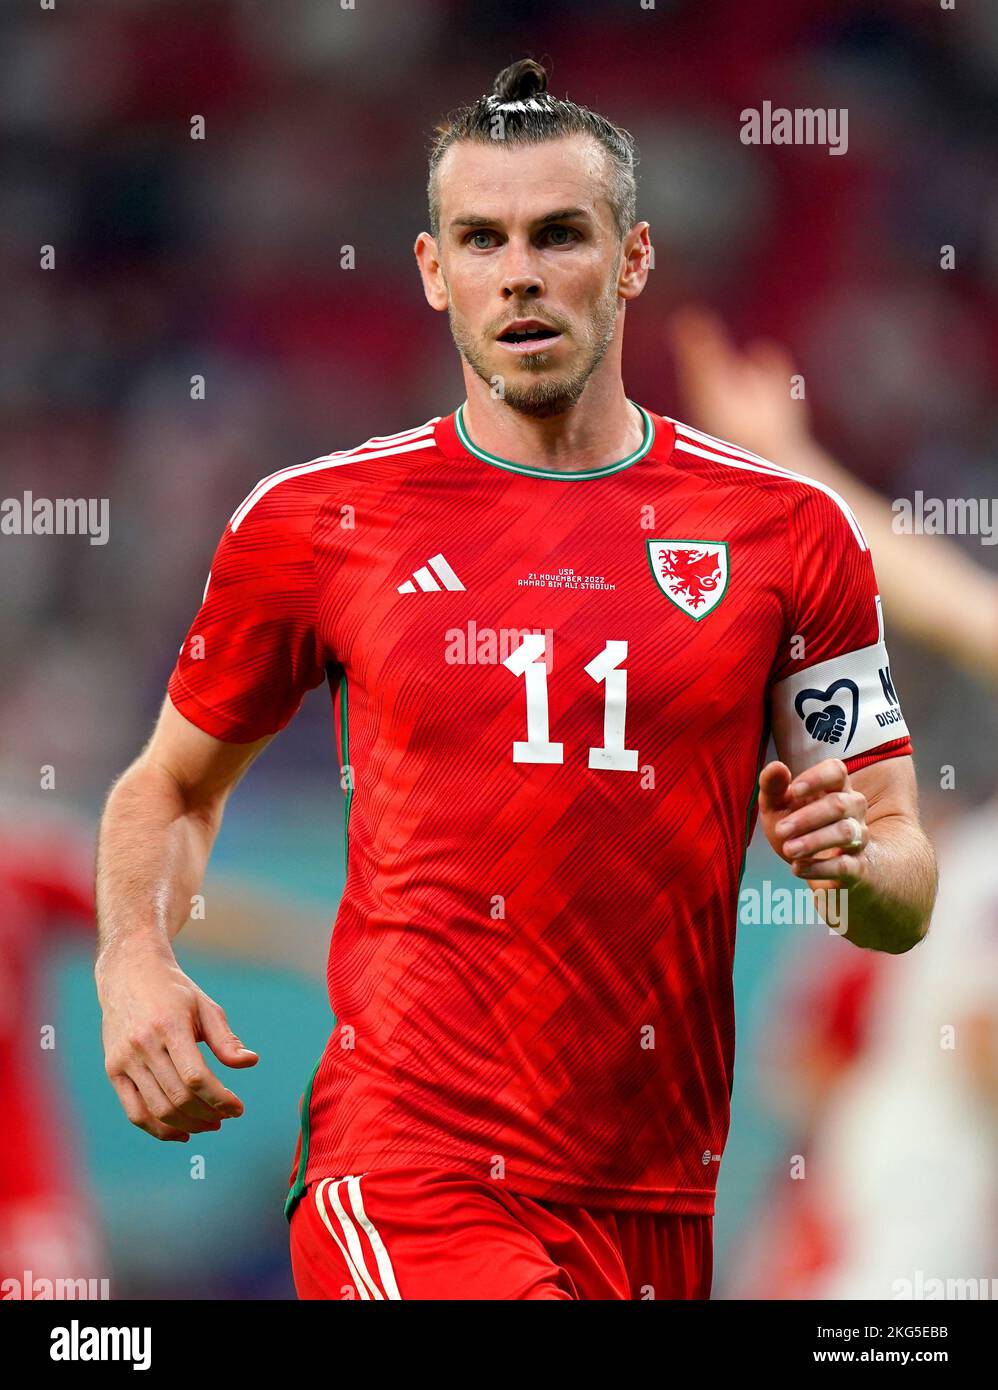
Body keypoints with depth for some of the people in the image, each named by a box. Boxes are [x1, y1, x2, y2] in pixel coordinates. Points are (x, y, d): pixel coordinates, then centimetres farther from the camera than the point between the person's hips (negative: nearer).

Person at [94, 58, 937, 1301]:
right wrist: (133, 964, -1)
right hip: (405, 1178, -3)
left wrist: (850, 859, -12)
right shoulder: (315, 522, 4)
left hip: (657, 1202, 3)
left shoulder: (790, 533, 6)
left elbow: (904, 902, 11)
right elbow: (171, 787, 18)